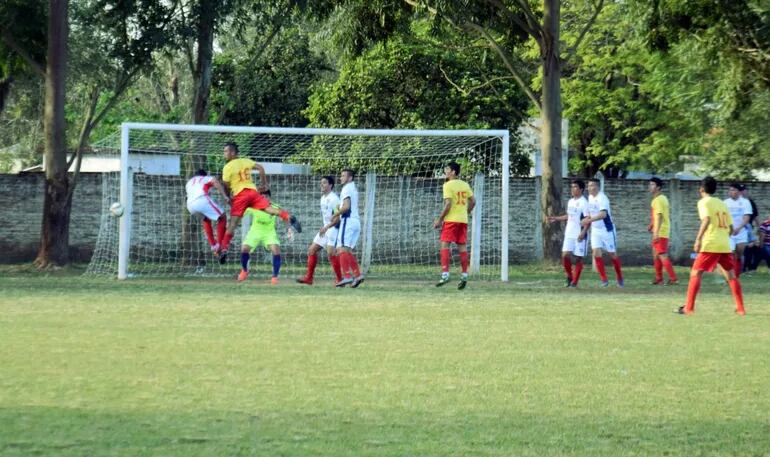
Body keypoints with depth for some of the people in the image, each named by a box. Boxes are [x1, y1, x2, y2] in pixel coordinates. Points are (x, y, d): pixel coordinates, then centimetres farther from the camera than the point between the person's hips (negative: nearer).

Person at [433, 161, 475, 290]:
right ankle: (464, 275, 5)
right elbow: (473, 201, 11)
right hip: (463, 220, 6)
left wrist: (439, 219, -10)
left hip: (451, 219, -6)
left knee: (445, 245, -5)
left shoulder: (448, 185, -9)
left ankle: (445, 274, -15)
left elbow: (448, 204, -16)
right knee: (462, 247, 7)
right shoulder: (465, 185, 10)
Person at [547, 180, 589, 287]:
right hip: (569, 234, 7)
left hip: (579, 236, -7)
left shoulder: (583, 203, -11)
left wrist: (583, 232, -24)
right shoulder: (570, 202, 13)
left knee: (578, 258, -1)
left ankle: (575, 281, 4)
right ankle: (569, 277, 14)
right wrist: (556, 218, 25)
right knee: (565, 255, -3)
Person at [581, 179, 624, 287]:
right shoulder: (590, 197, 5)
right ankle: (604, 280, -2)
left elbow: (603, 214, -35)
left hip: (607, 230, -6)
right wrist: (587, 219, 5)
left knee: (612, 254, 4)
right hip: (595, 230, 6)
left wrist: (589, 220, -41)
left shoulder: (602, 198, -20)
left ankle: (619, 278, 23)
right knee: (596, 253, -8)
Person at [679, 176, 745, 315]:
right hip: (725, 245, 6)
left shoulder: (703, 202, -2)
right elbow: (730, 227, 17)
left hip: (710, 245, -6)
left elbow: (707, 219, -20)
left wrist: (698, 239, -25)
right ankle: (740, 308, 10)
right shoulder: (722, 204, 17)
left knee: (695, 273, -2)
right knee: (731, 276, 13)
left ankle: (688, 308, -9)